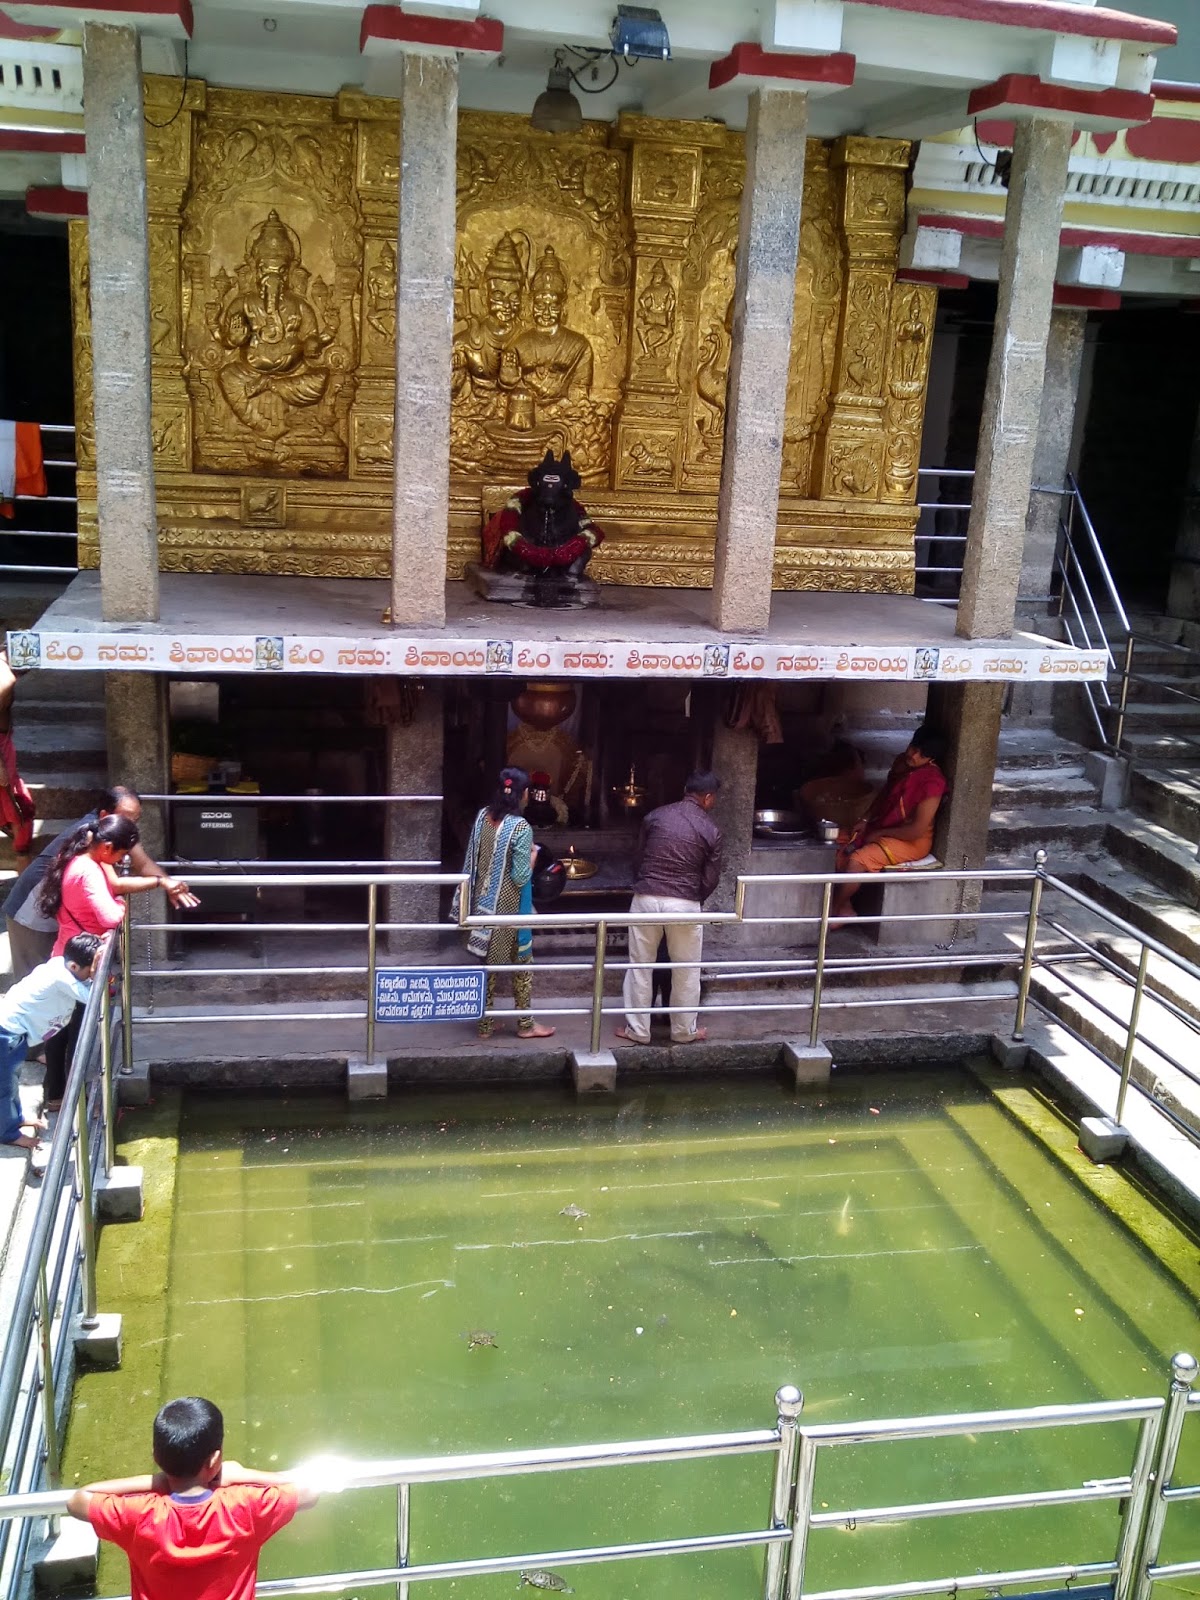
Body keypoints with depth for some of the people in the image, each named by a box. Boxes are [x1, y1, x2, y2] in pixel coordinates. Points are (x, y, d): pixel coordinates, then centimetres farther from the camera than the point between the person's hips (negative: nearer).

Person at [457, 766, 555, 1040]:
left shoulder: (483, 816, -1)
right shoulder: (521, 827, -20)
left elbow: (471, 863, 7)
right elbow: (521, 878, -19)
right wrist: (533, 855, -3)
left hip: (482, 903, 6)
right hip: (508, 907, -6)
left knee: (487, 963, 15)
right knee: (522, 964, 12)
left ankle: (485, 1024, 23)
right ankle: (525, 1025, 22)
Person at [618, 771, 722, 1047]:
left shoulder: (655, 817, 3)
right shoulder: (711, 831, -2)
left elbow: (637, 859, 11)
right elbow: (710, 879, 1)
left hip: (646, 899, 1)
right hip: (684, 904, -1)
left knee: (640, 966, 11)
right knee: (687, 970, 13)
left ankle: (637, 1030, 17)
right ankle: (684, 1031, 23)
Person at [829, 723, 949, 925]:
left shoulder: (932, 781, -25)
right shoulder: (902, 762, -1)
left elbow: (917, 830, -25)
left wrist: (879, 833, -15)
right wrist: (866, 820, 4)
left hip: (912, 841, -9)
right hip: (881, 827, 9)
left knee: (857, 860, -26)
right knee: (841, 844, -1)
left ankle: (834, 911, -5)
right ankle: (845, 908, 1)